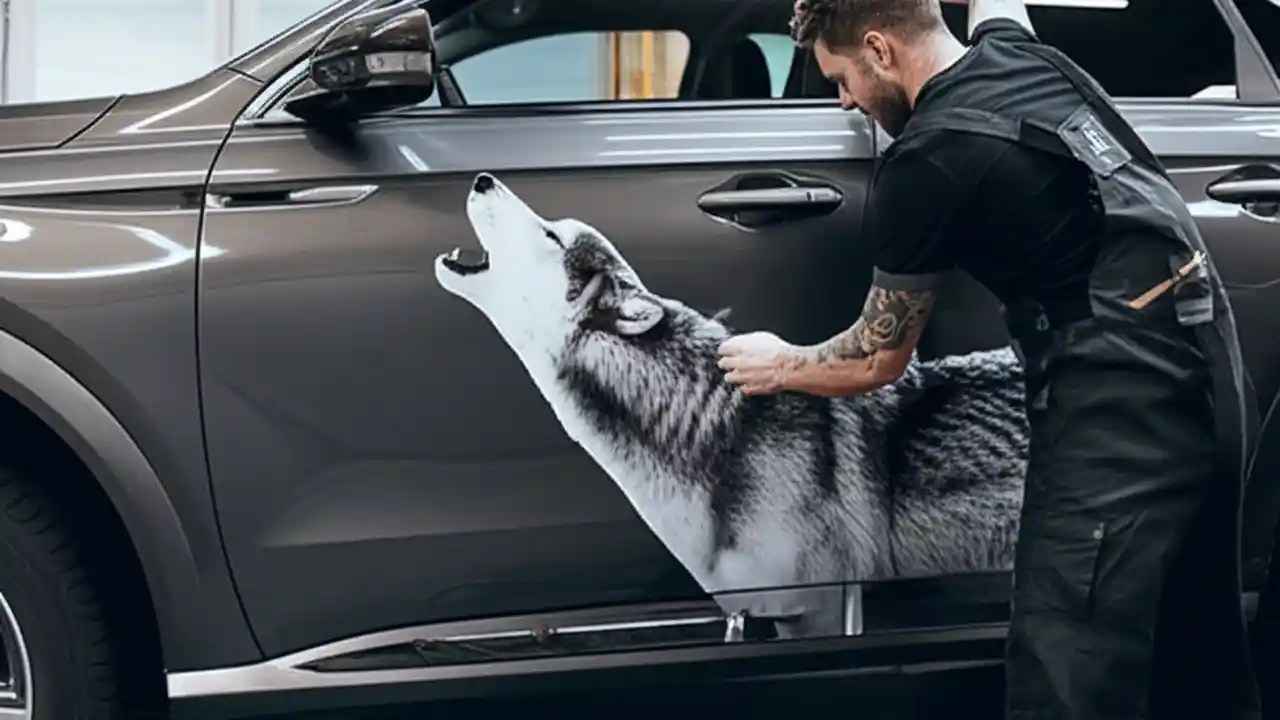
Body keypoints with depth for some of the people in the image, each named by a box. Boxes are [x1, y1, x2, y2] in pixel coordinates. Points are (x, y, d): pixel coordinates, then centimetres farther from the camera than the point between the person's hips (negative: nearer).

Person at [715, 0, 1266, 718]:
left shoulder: (925, 164, -9)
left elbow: (879, 359, 4)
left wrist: (781, 365, 22)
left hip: (1121, 396, -9)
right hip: (1206, 361, 9)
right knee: (1196, 651, 17)